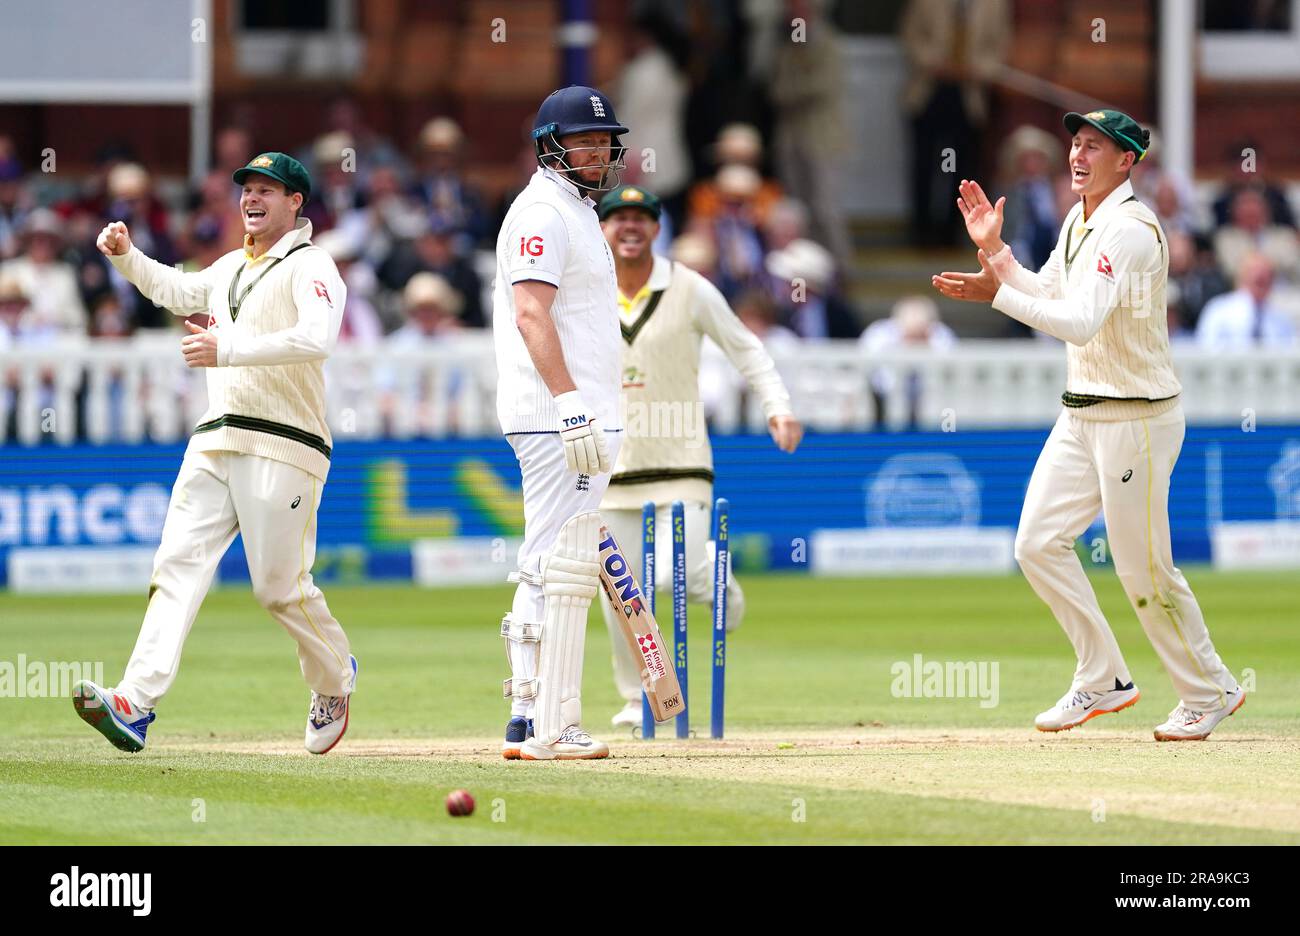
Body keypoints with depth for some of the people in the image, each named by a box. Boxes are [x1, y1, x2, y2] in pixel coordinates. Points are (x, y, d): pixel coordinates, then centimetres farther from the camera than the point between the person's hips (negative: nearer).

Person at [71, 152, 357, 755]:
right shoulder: (231, 269, 22)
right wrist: (126, 256, 21)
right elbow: (176, 291, 39)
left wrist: (228, 350, -28)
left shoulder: (311, 268, -4)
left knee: (280, 585, -5)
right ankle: (136, 705, -20)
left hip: (282, 445, -7)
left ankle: (334, 679, 23)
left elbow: (315, 339, -22)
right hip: (214, 444, 7)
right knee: (178, 564, -9)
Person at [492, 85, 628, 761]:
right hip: (559, 417, -11)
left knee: (545, 571, 11)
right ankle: (551, 730, -13)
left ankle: (527, 721, 14)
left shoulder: (576, 213, 22)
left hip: (572, 419, 11)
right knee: (565, 566, -12)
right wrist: (573, 408, -28)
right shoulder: (544, 211, -10)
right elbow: (531, 313, -21)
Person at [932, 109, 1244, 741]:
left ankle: (1209, 693, 14)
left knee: (1144, 570, -3)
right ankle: (1103, 681, 15)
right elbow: (1044, 296, 21)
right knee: (1038, 544, 4)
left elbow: (1081, 322, -30)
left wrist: (997, 293, -34)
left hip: (1137, 419, -9)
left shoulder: (1130, 228, -20)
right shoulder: (1079, 222, 10)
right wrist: (993, 248, 10)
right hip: (1081, 417, 9)